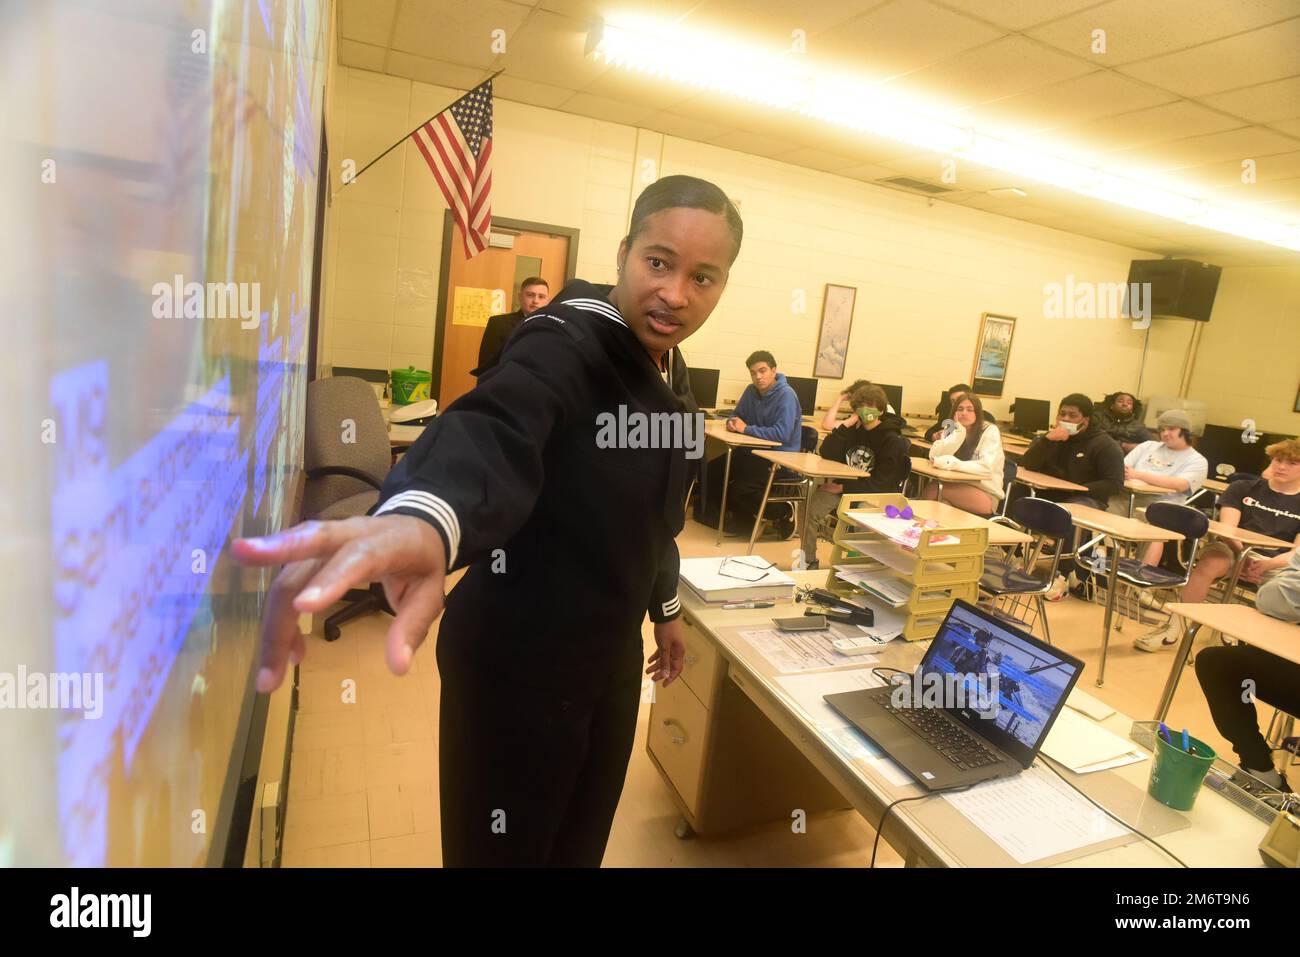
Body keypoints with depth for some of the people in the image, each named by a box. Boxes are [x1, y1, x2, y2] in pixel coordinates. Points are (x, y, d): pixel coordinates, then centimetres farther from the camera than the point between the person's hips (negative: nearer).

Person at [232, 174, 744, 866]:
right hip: (520, 662, -8)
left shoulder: (660, 374, 5)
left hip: (613, 655, 8)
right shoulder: (569, 341, -21)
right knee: (505, 846, 12)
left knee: (581, 839, 25)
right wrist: (423, 515, -64)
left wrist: (664, 606, 24)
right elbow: (492, 428, -43)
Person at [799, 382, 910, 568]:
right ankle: (808, 561, -10)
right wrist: (847, 424, -12)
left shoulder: (893, 441, -8)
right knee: (809, 508, -21)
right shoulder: (855, 429, 8)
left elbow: (881, 485, -14)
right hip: (844, 486, 4)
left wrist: (842, 487, -18)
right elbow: (827, 453, -6)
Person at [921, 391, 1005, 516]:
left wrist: (950, 463, -25)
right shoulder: (951, 429, 7)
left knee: (933, 489, -27)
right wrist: (958, 433, -17)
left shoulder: (990, 431, -7)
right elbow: (934, 457, -10)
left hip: (986, 494, -4)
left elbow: (987, 468, -21)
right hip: (959, 486, 4)